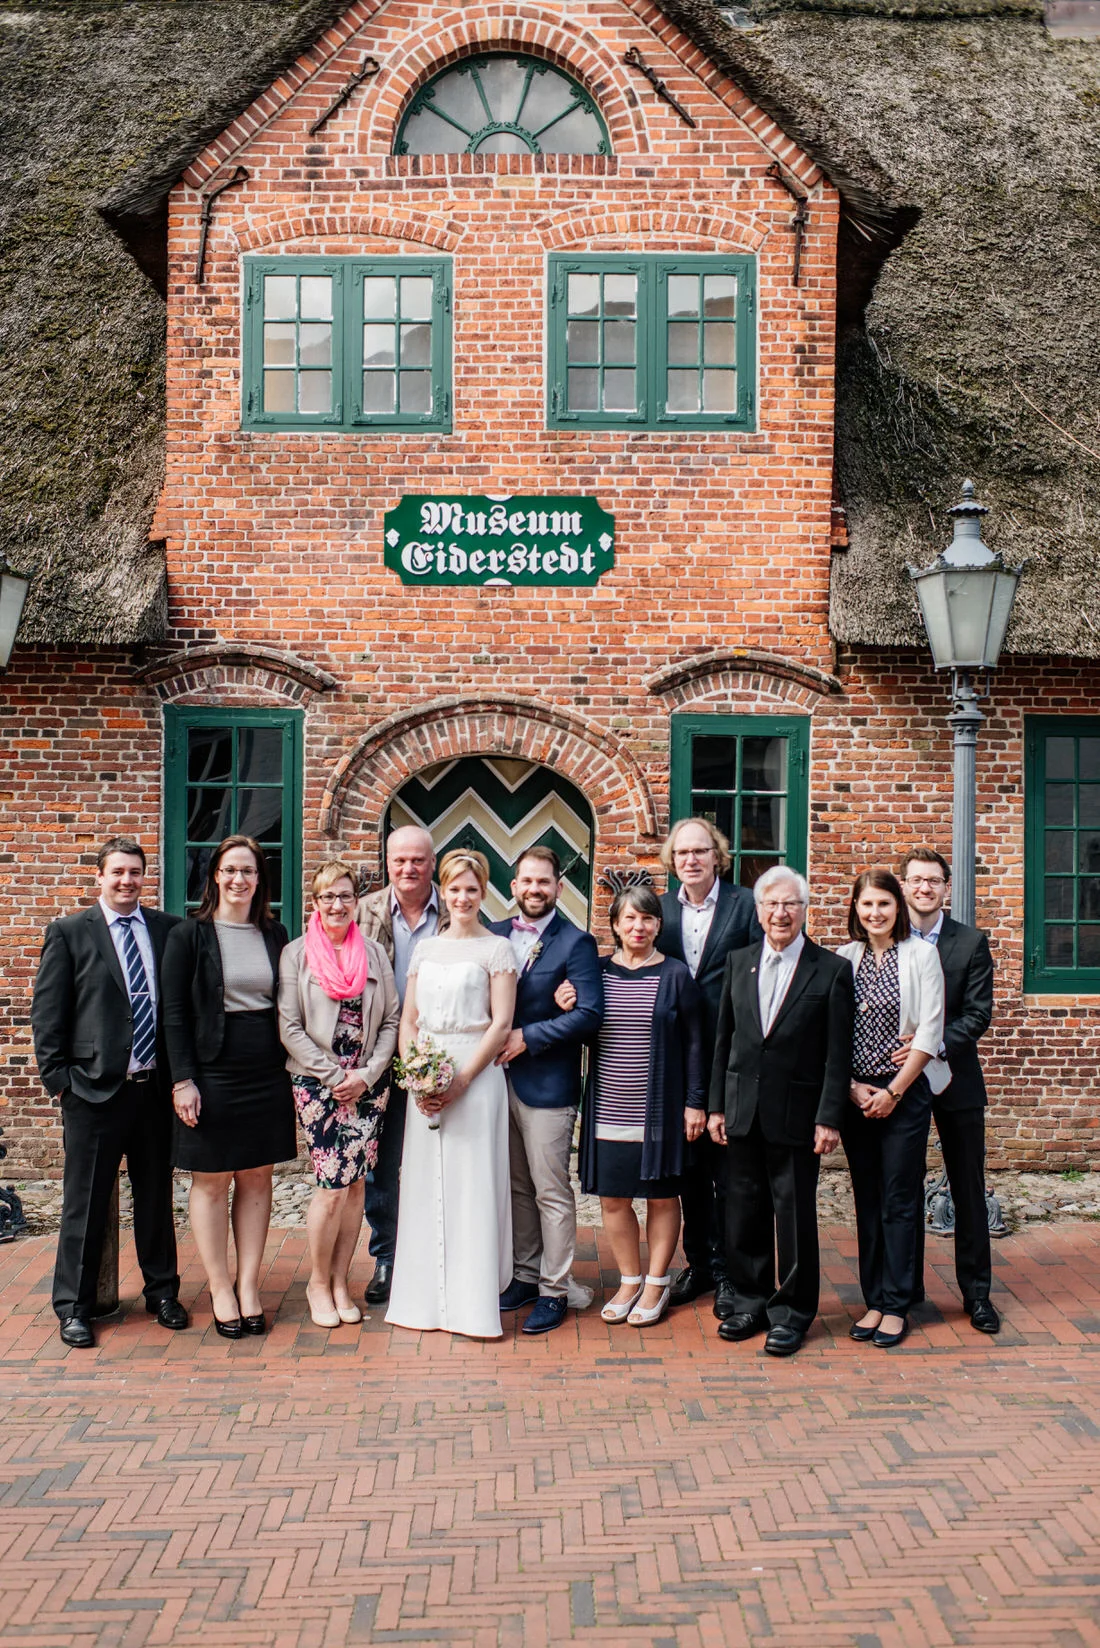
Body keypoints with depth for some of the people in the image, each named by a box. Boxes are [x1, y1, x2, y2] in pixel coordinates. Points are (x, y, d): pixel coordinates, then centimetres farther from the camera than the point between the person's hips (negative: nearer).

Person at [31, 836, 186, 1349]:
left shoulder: (168, 929, 7)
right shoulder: (69, 932, 0)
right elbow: (47, 1014, -1)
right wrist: (58, 1078, -6)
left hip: (156, 1089, 3)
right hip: (95, 1090, -3)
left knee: (157, 1197, 14)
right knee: (85, 1202, 6)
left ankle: (162, 1292, 29)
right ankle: (73, 1308, 18)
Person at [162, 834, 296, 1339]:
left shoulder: (275, 934, 8)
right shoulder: (189, 935, -3)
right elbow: (174, 1012, -5)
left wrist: (292, 1068, 5)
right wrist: (183, 1080, -11)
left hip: (268, 1076, 4)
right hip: (212, 1074, -3)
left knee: (257, 1180, 8)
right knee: (211, 1182, 4)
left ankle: (248, 1287, 17)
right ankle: (220, 1291, 14)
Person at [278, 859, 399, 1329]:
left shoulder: (373, 952, 9)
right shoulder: (296, 954, 0)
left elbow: (391, 1021, 7)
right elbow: (289, 1028, -4)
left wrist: (367, 1075, -5)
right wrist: (335, 1077, -9)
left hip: (368, 1085, 3)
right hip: (317, 1084, -3)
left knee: (355, 1184, 3)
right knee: (334, 1185, -7)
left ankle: (340, 1283, 17)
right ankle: (318, 1282, 13)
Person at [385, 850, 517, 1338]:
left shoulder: (496, 949, 0)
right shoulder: (425, 949, 14)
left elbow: (500, 1024, -6)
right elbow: (408, 1021, 13)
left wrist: (460, 1081, -14)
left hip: (476, 1076, -4)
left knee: (473, 1184, -4)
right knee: (423, 1185, 6)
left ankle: (474, 1303, 3)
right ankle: (423, 1300, 15)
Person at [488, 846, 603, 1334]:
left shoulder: (576, 942, -8)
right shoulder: (495, 935, 9)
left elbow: (589, 1014, -15)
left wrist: (527, 1036, -16)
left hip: (547, 1086, -5)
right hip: (499, 1079, 6)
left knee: (551, 1192, 1)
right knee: (516, 1186, 15)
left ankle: (553, 1292, 10)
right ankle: (525, 1275, 28)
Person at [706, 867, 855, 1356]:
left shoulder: (832, 970, -4)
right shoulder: (739, 963, 8)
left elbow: (838, 1054, -6)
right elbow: (723, 1039, 10)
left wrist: (828, 1119, -10)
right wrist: (716, 1105, 6)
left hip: (796, 1114, -4)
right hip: (743, 1111, 4)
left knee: (795, 1215, 4)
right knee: (744, 1212, 11)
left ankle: (792, 1312, 19)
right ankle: (751, 1302, 27)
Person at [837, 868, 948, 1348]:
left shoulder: (921, 954, -3)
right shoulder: (844, 958, 5)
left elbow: (928, 1031, -6)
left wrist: (892, 1092, -9)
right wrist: (853, 1088, -5)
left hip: (906, 1091, -3)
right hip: (855, 1093, 3)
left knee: (899, 1199, 0)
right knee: (867, 1200, 8)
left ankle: (897, 1304, 10)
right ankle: (875, 1300, 17)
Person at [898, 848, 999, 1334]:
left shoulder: (971, 943, 1)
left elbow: (978, 1015, -5)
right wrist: (901, 1056, -16)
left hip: (955, 1079, 0)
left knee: (969, 1190, 6)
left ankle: (977, 1292, 18)